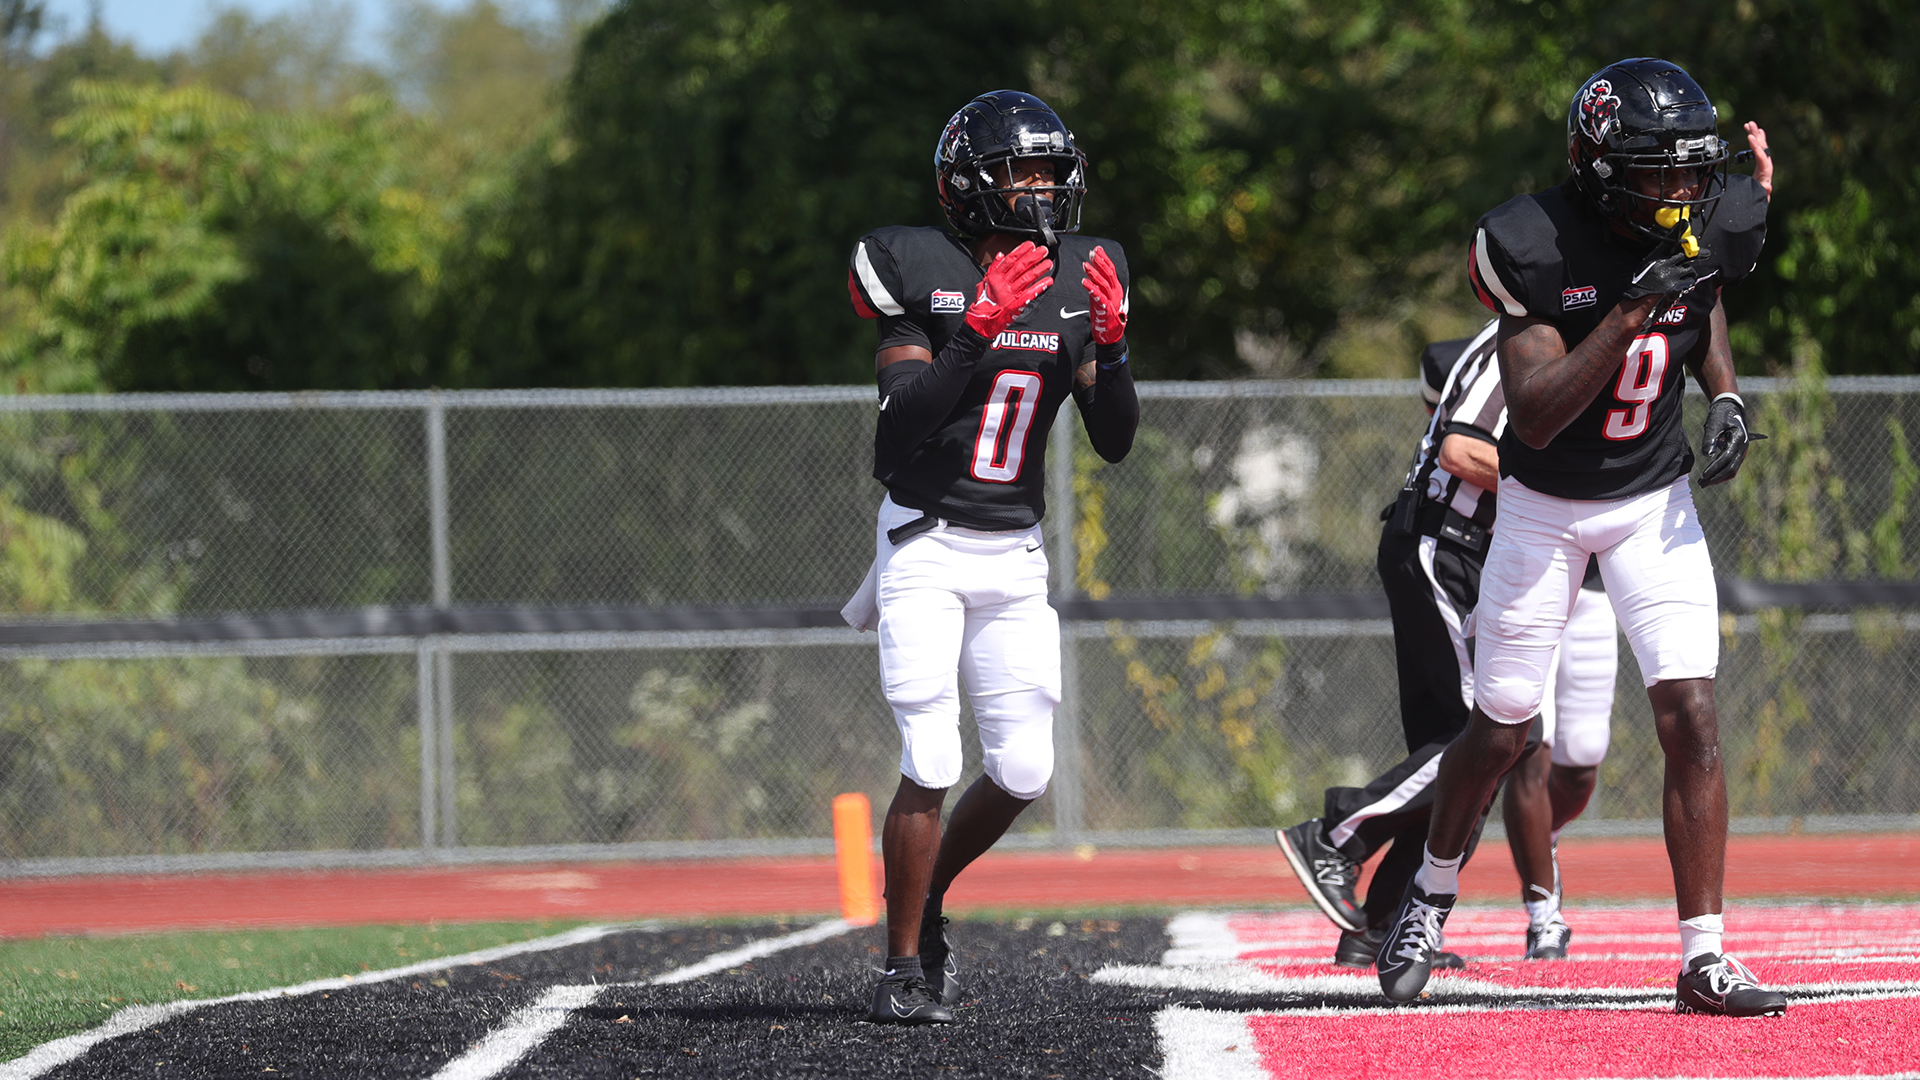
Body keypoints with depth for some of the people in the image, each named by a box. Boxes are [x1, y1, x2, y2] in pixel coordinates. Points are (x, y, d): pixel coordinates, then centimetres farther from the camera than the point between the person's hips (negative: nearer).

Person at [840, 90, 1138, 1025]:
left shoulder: (1079, 285, 4)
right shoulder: (923, 274, -10)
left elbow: (1114, 443, 2)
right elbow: (905, 422, -20)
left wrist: (1109, 344, -14)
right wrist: (981, 326, -29)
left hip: (1016, 555, 5)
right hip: (926, 544, -5)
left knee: (1022, 773, 2)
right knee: (931, 767, -13)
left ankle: (924, 901, 27)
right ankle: (904, 967, -1)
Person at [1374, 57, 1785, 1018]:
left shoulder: (1715, 226, -14)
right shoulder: (1539, 247, -25)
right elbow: (1534, 416, -30)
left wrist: (1724, 396, -5)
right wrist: (1631, 311, -38)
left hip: (1654, 503, 2)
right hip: (1545, 505, -2)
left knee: (1692, 720, -11)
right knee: (1500, 731, 8)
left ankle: (1703, 960, -8)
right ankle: (1432, 894, 36)